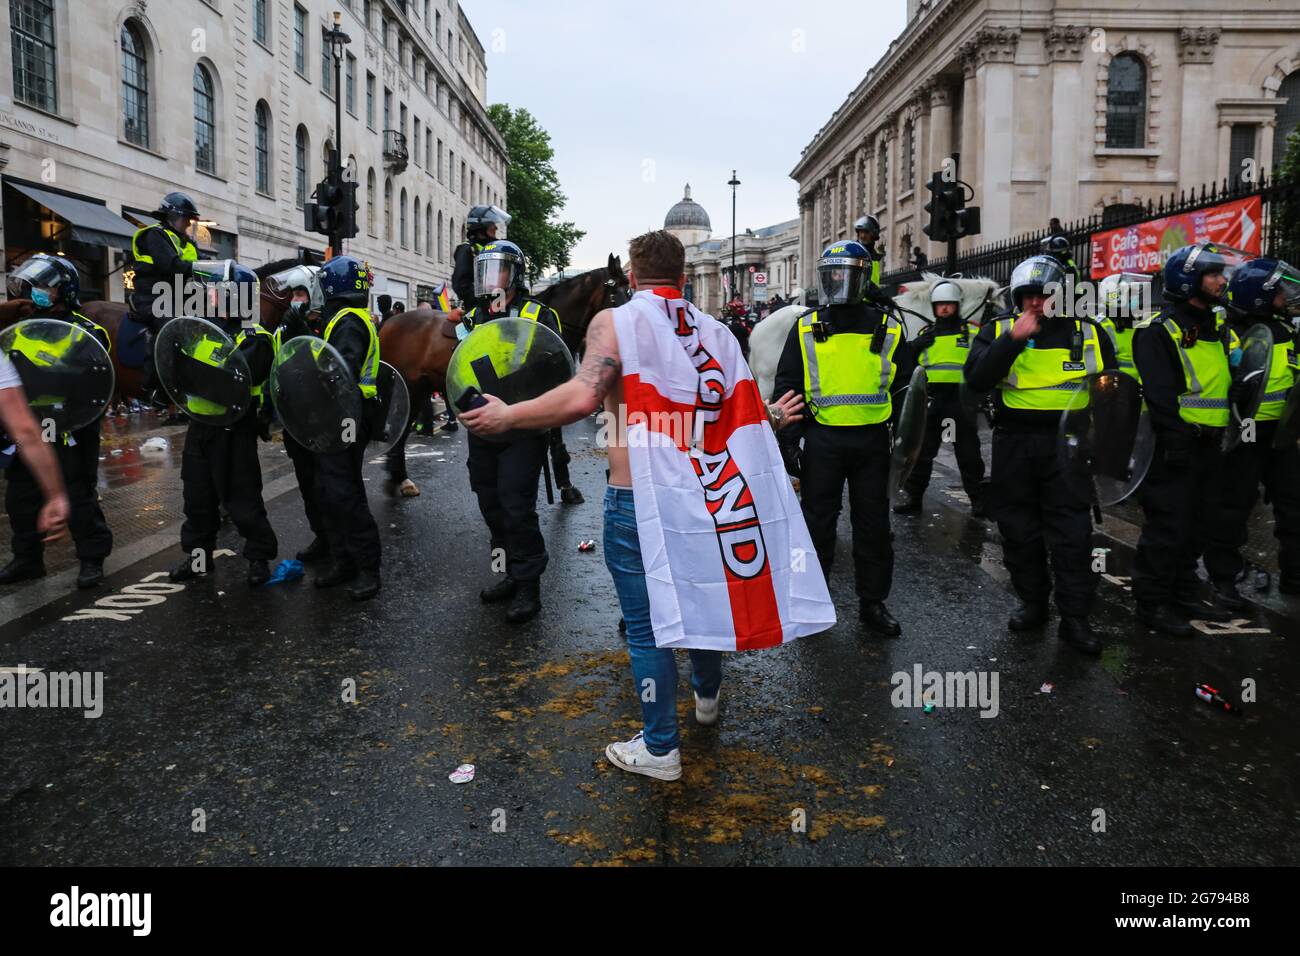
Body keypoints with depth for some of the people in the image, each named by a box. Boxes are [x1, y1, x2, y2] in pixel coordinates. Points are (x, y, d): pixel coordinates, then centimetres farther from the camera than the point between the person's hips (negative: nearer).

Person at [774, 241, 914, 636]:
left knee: (873, 525, 9)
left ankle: (872, 602, 22)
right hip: (823, 440, -1)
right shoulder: (806, 328, 1)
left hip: (872, 441, 1)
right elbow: (787, 387, 2)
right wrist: (788, 440, -5)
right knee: (817, 524, 8)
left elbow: (905, 387, 9)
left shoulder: (887, 329, 2)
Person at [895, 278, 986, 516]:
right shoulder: (925, 334, 13)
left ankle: (978, 498, 14)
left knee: (968, 453, 5)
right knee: (921, 450, 6)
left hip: (961, 400, -2)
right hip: (931, 399, 2)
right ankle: (912, 495, 13)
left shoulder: (972, 332, 5)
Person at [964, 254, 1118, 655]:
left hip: (1066, 445, 0)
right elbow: (975, 378, -14)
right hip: (1013, 445, 1)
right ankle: (1032, 603, 26)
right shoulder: (998, 330, 2)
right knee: (1019, 531, 10)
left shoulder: (1088, 333, 5)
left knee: (1072, 536, -1)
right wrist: (1013, 339, -21)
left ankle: (1075, 618, 7)